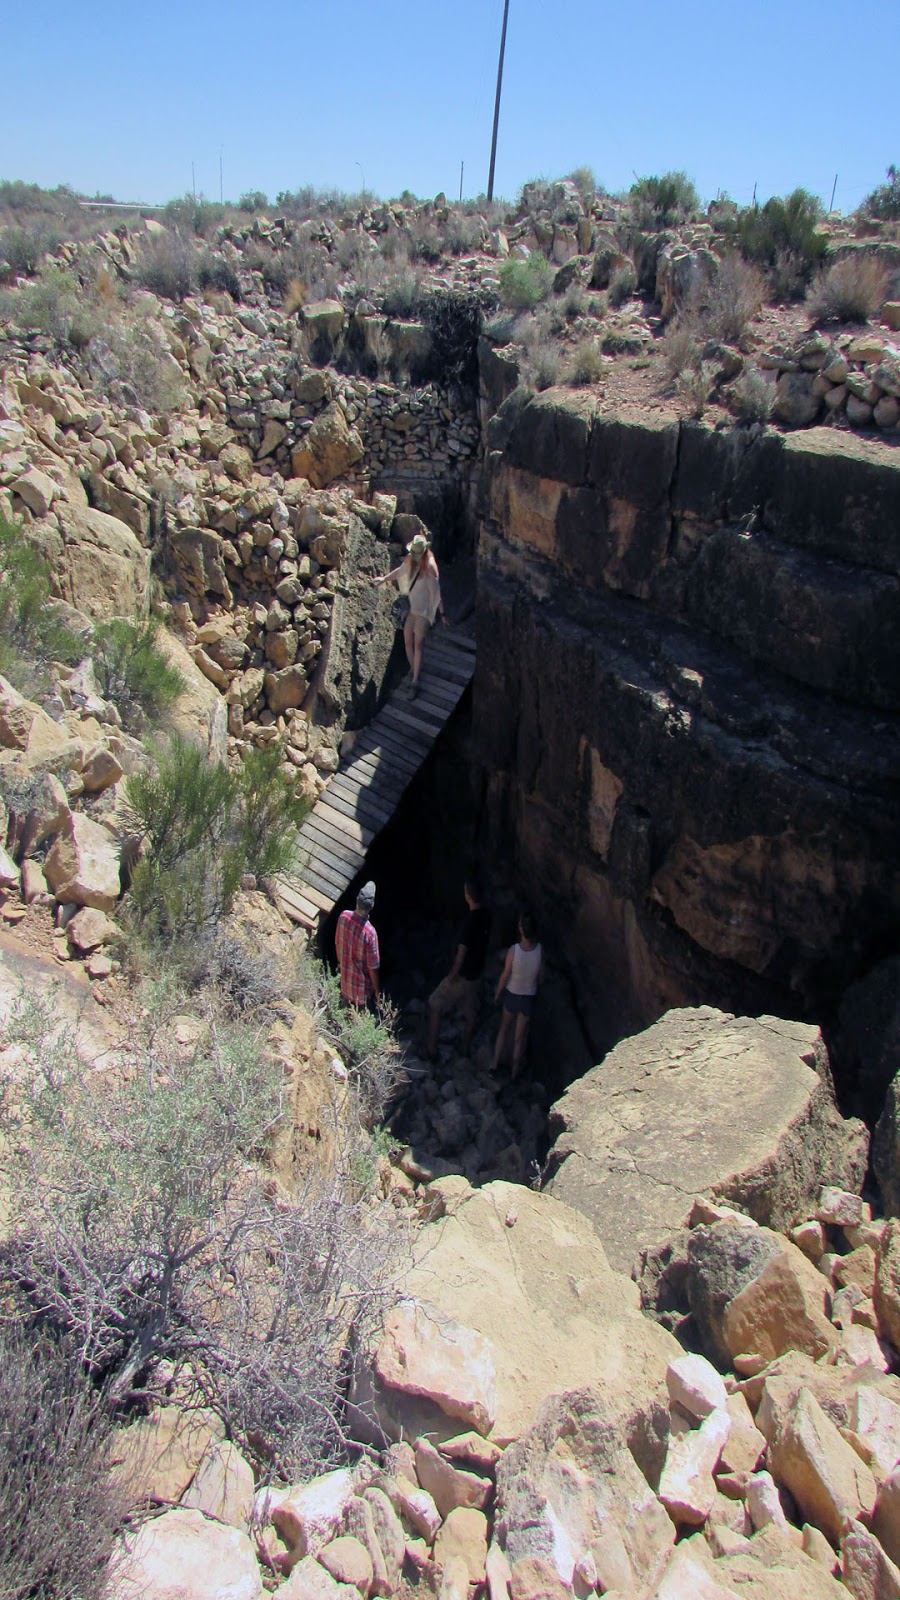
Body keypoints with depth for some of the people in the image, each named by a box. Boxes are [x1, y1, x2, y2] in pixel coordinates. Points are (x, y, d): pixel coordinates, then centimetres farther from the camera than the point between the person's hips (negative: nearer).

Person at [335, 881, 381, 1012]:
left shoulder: (343, 916, -18)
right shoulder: (369, 933, -34)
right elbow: (373, 967, -23)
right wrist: (377, 991, -8)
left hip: (345, 979, 5)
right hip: (362, 986, -5)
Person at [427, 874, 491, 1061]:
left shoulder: (470, 921, -29)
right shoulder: (486, 915, -6)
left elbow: (461, 954, -23)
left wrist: (452, 976, -13)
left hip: (462, 976, -7)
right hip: (476, 975, 7)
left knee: (434, 1005, 8)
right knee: (470, 1012, 21)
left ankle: (431, 1050, 13)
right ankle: (466, 1049, 36)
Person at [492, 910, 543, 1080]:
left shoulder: (514, 950, -28)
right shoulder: (539, 950, -22)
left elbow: (505, 975, -16)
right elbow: (540, 975, -7)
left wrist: (497, 993, 2)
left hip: (511, 994, -1)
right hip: (529, 997, 1)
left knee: (504, 1029, 23)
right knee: (520, 1036, 18)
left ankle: (496, 1064, 34)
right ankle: (515, 1071, 32)